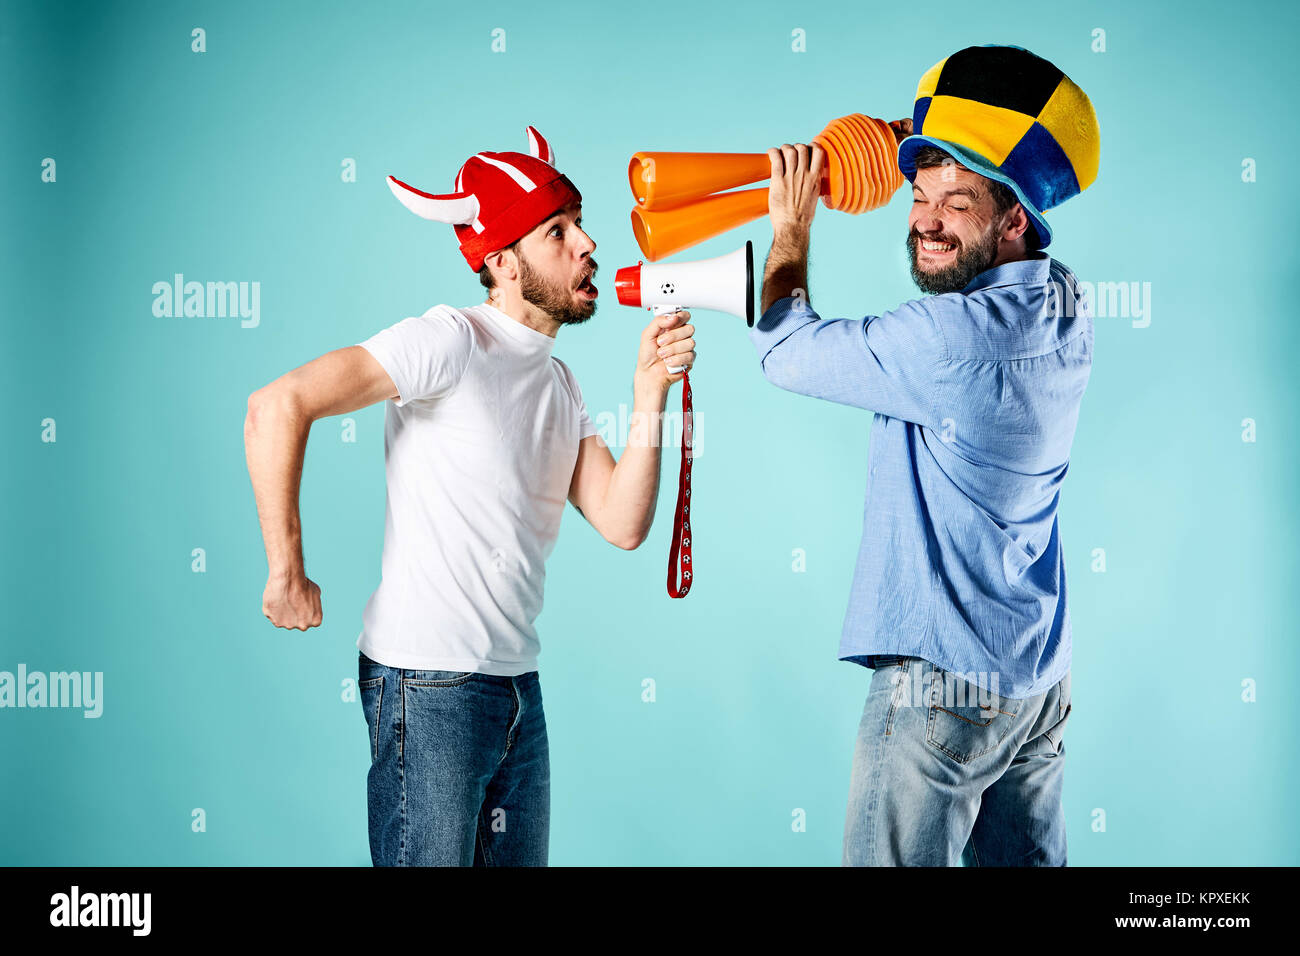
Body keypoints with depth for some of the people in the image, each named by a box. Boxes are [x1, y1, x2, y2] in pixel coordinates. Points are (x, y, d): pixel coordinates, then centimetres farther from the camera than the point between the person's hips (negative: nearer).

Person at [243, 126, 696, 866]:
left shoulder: (561, 385, 13)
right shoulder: (453, 342, -12)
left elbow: (623, 525, 3)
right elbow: (278, 407, -20)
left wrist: (651, 394, -7)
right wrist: (287, 574, -17)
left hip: (519, 685, 8)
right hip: (428, 683, -8)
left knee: (520, 860, 16)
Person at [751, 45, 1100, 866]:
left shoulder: (955, 335, -23)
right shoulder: (1066, 306, 3)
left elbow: (787, 351, -12)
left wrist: (792, 227, 1)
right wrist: (919, 152, 12)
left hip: (945, 682, -9)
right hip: (1040, 676, 9)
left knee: (895, 859, 1)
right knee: (1028, 863, 17)